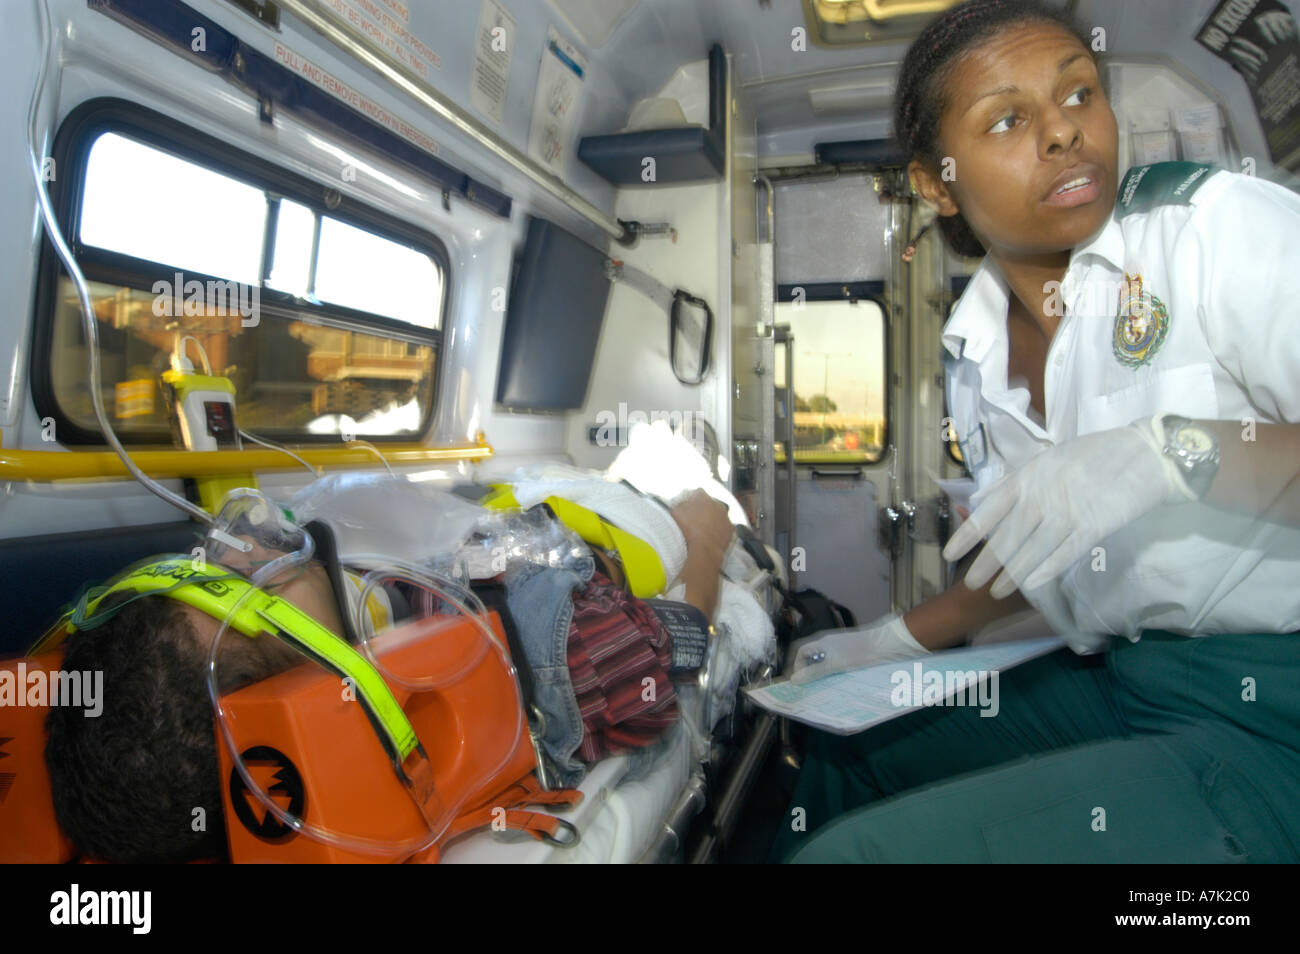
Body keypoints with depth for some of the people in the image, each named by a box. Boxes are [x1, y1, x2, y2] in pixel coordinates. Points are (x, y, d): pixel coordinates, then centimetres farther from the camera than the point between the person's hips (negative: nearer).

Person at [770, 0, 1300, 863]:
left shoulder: (1216, 223, -11)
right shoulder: (975, 355, 7)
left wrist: (1173, 449, -31)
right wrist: (893, 641, 16)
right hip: (1115, 685, 7)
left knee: (861, 847, -18)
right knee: (845, 759, 18)